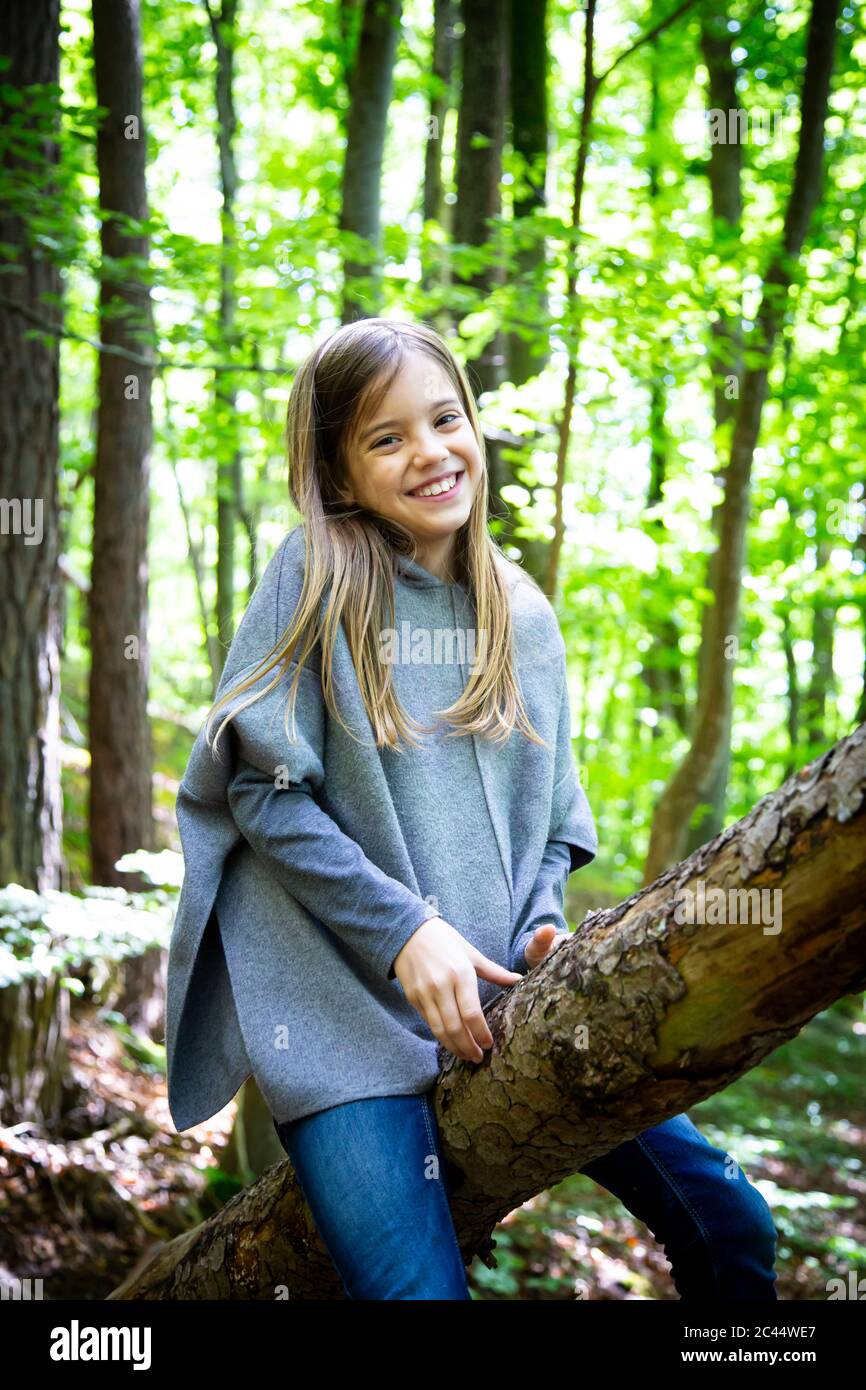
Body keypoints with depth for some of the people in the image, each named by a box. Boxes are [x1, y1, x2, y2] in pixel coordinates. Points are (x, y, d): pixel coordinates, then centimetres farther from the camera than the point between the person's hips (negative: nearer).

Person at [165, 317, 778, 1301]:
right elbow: (260, 788, -8)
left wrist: (541, 927, -4)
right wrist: (403, 931, -16)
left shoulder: (523, 613, 12)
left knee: (731, 1226, 0)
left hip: (506, 998, 5)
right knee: (418, 1285, -19)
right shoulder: (317, 576, -3)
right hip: (345, 1009, -4)